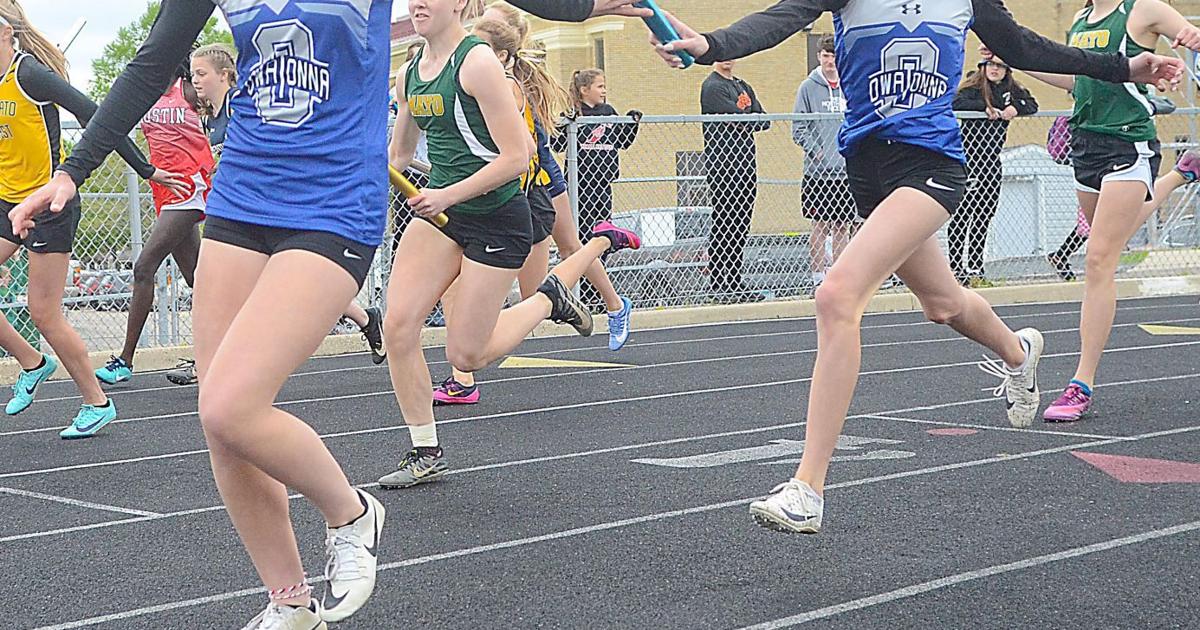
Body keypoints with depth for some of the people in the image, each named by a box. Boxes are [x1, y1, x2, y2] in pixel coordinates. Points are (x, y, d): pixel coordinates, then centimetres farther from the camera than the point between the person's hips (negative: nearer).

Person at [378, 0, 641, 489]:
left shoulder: (477, 62, -17)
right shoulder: (409, 74, 6)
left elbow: (516, 157, -19)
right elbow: (398, 155, 20)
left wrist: (449, 194, -21)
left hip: (495, 217, -7)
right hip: (439, 210, 7)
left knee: (467, 356, -3)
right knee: (398, 327, -8)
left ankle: (550, 299, 22)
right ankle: (426, 454, 6)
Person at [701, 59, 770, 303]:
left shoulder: (744, 87, 21)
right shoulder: (713, 87, -6)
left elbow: (763, 121, 10)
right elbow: (739, 119, -17)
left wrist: (746, 120, -7)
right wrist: (753, 117, 1)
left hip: (746, 163, 8)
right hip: (723, 165, -8)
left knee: (741, 227, 8)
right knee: (724, 225, -8)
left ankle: (735, 283, 13)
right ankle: (718, 285, -6)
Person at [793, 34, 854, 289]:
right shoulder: (809, 87, -2)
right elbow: (798, 129, -3)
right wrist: (816, 152, -13)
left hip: (848, 170, 3)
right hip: (817, 171, -3)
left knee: (842, 227, 8)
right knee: (820, 225, 0)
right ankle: (819, 277, 6)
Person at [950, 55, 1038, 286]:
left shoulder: (1011, 89, 10)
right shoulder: (972, 87, -6)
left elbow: (1032, 104, 8)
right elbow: (957, 103, -23)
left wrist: (1016, 107, -11)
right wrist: (985, 107, -29)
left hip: (992, 160, 6)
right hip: (968, 158, -6)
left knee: (985, 215, 7)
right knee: (963, 213, -7)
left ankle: (975, 268, 14)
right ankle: (956, 267, -4)